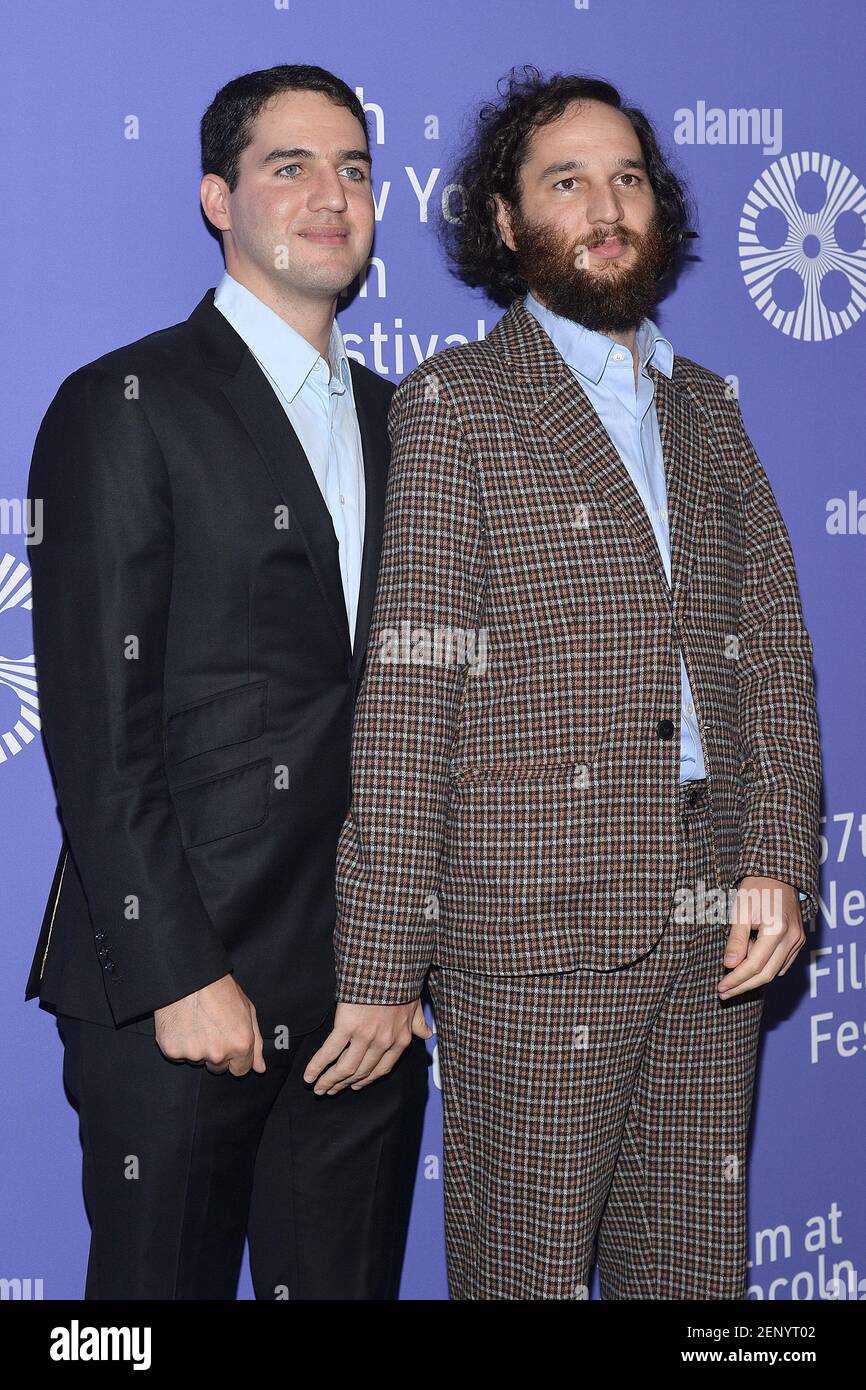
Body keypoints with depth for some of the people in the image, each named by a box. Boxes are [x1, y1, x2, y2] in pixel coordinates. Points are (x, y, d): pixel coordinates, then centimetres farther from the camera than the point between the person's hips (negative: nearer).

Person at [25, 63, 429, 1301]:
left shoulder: (396, 420, 15)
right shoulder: (125, 407, -4)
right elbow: (98, 725, -10)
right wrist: (177, 976, -15)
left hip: (366, 992, 6)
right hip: (185, 991, -5)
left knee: (349, 1278, 12)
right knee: (165, 1278, 5)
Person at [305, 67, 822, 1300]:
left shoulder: (707, 409, 16)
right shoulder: (454, 403, -1)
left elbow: (774, 648, 13)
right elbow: (409, 690, -8)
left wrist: (779, 861, -1)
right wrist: (380, 967, -11)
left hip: (715, 925, 5)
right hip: (537, 926, -5)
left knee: (697, 1269, 12)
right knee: (527, 1268, 3)